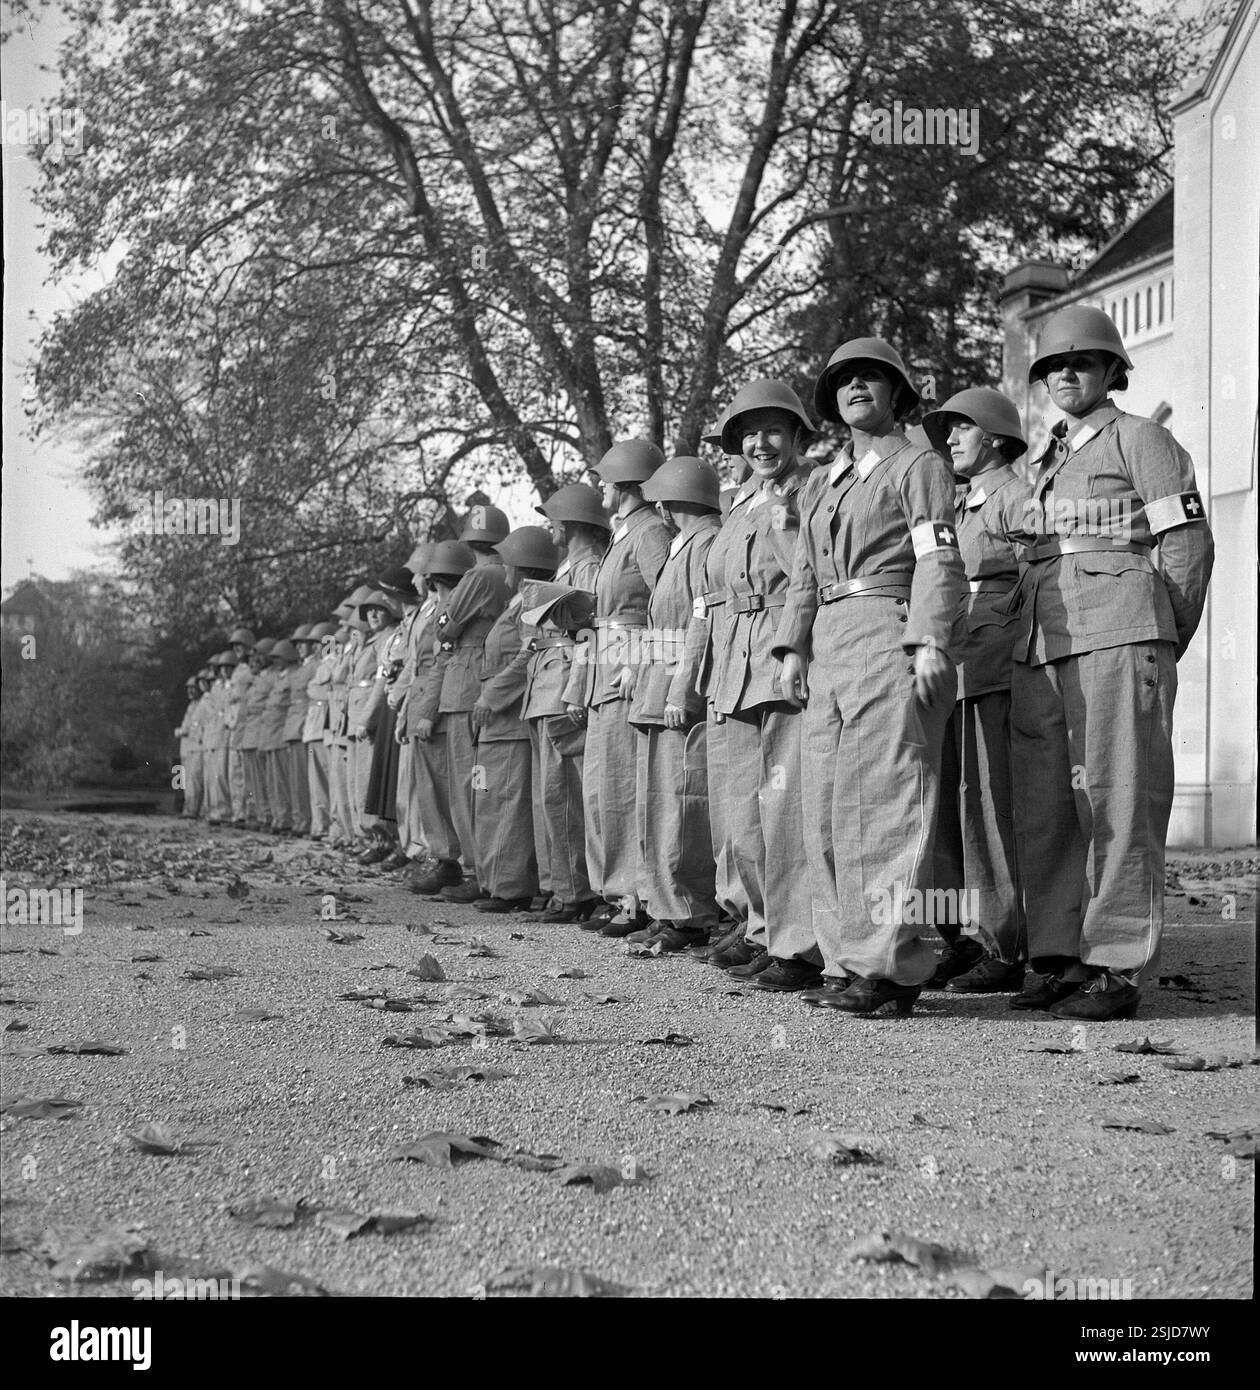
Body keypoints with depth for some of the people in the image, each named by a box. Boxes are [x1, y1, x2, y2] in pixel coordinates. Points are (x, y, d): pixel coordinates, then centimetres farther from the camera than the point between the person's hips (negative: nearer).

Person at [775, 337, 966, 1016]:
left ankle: (894, 965, -10)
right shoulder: (821, 483, 23)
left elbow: (938, 560, -8)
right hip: (829, 647, 7)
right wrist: (793, 647, 8)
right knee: (827, 808, 5)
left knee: (885, 802, -11)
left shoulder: (919, 465, 3)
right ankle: (847, 959, 10)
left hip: (891, 640, -7)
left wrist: (930, 641, -19)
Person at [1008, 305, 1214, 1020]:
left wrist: (1162, 646, -4)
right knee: (1043, 807, 5)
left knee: (1118, 798, -8)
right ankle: (1061, 959, 12)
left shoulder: (1140, 438, 4)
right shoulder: (1048, 461, 24)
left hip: (1117, 637, -7)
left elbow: (1189, 542, -2)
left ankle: (1120, 967, -6)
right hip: (1042, 643, 7)